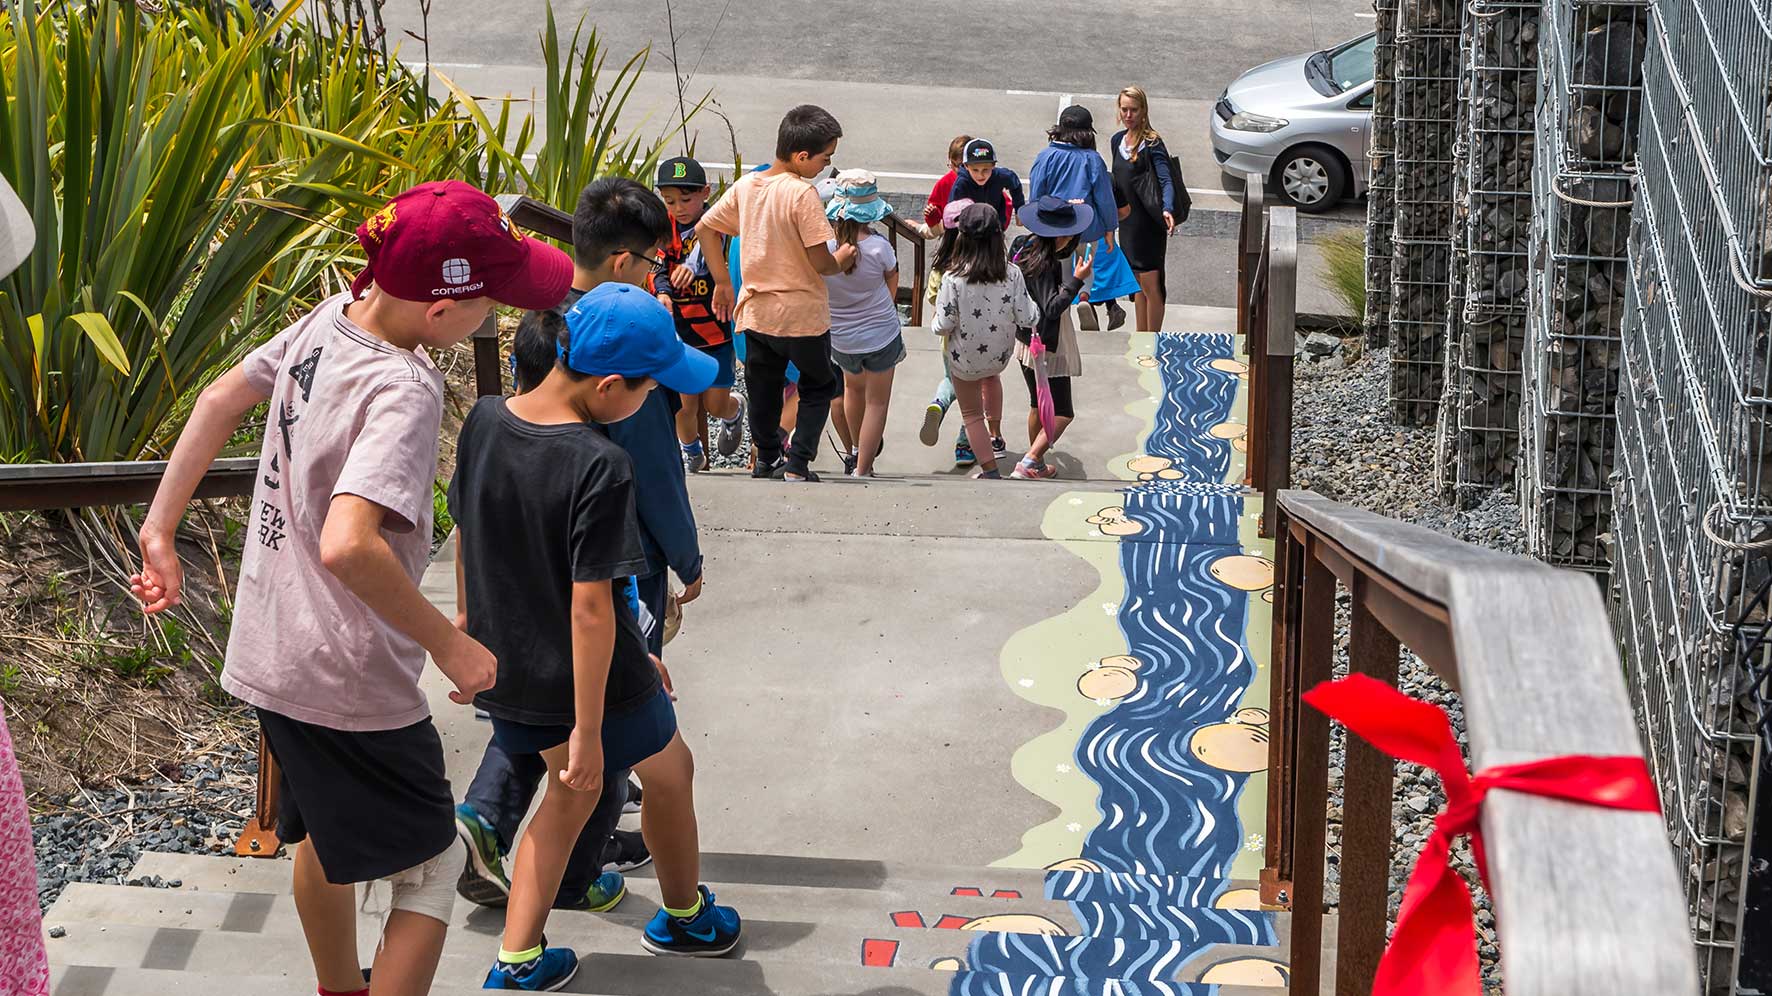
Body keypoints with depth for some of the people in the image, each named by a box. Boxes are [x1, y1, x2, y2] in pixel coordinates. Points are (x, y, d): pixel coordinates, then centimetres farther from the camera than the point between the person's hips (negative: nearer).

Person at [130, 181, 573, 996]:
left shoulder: (326, 322, -3)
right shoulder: (405, 391, -27)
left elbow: (221, 398, 10)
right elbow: (347, 545, -39)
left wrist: (160, 528, 18)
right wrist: (447, 642, -27)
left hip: (270, 654, 9)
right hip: (349, 683, -9)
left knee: (325, 835, 30)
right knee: (432, 869, 8)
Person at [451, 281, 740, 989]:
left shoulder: (484, 422, -7)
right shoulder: (600, 468, -28)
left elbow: (465, 538, 6)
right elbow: (590, 605, -26)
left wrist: (472, 629, 22)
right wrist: (589, 732, -20)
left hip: (505, 671, 6)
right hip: (588, 681, -6)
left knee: (572, 790, 28)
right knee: (669, 772, 23)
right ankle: (685, 916, 46)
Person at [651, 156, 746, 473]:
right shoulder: (665, 227, -1)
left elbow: (707, 248, -34)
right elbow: (658, 267, -4)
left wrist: (691, 267, -56)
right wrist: (662, 295, -27)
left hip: (714, 327, -2)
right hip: (678, 329, 2)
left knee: (716, 403, 5)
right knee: (684, 402, 3)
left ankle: (735, 411, 43)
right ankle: (693, 455, 30)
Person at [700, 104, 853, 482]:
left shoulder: (745, 185, -1)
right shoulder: (802, 193, -21)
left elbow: (704, 228, 7)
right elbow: (820, 262, -22)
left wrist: (723, 283, 14)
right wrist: (840, 260, 1)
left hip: (756, 312, 5)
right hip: (802, 314, -5)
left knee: (763, 389, 20)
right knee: (818, 388, 14)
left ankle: (768, 458, 33)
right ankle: (797, 465, 5)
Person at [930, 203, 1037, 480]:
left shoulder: (953, 278, -26)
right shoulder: (1011, 274, -20)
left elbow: (944, 325, -21)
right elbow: (1026, 318, -14)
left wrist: (936, 324, 3)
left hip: (964, 359, -3)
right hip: (1000, 355, 3)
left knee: (972, 415, 18)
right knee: (992, 376, 39)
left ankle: (990, 472, 21)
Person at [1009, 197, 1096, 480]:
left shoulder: (1026, 247, 2)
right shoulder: (1044, 264, -27)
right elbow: (1052, 308, -29)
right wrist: (1077, 280, -30)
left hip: (1026, 342, 10)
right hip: (1047, 347, -10)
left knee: (1039, 406, 23)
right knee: (1062, 413, -1)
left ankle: (1037, 466, 35)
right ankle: (1028, 464, -9)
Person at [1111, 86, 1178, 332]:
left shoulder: (1152, 143, -14)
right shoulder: (1118, 140, 7)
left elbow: (1165, 180, -23)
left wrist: (1167, 209, -39)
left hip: (1148, 222, -7)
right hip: (1127, 220, 7)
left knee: (1150, 286, -4)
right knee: (1138, 285, 17)